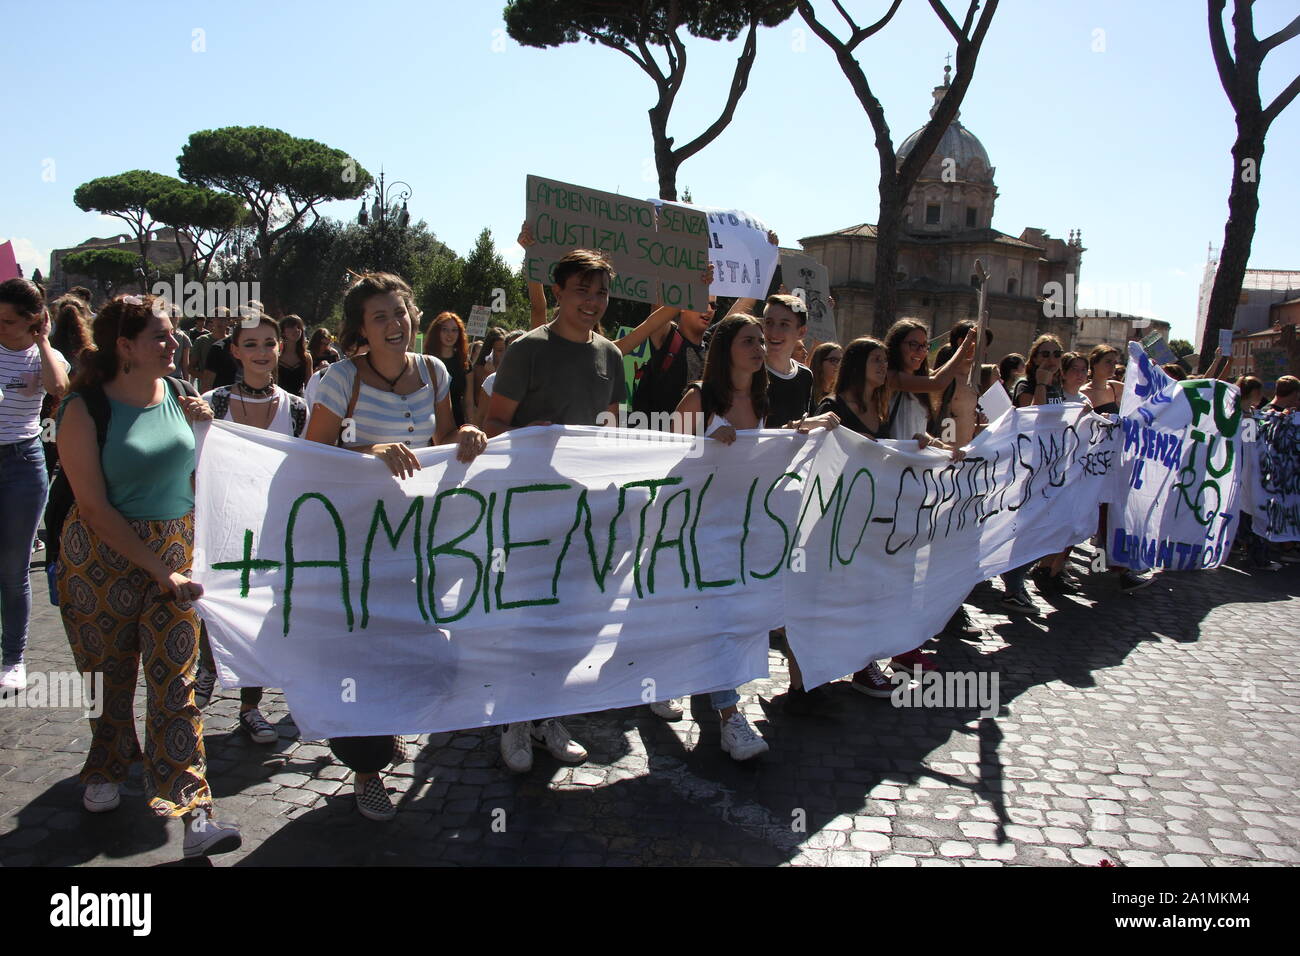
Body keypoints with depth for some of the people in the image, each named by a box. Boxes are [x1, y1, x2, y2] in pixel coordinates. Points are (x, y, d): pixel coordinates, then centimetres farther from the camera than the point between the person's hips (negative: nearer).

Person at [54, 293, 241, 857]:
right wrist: (160, 571, -18)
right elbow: (95, 508, -15)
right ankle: (107, 768, 40)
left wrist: (204, 425, -2)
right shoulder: (84, 408, -10)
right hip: (105, 555, -2)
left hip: (176, 546, 3)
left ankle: (191, 808, -1)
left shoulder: (176, 393, 3)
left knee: (174, 675, -2)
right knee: (109, 669, 12)